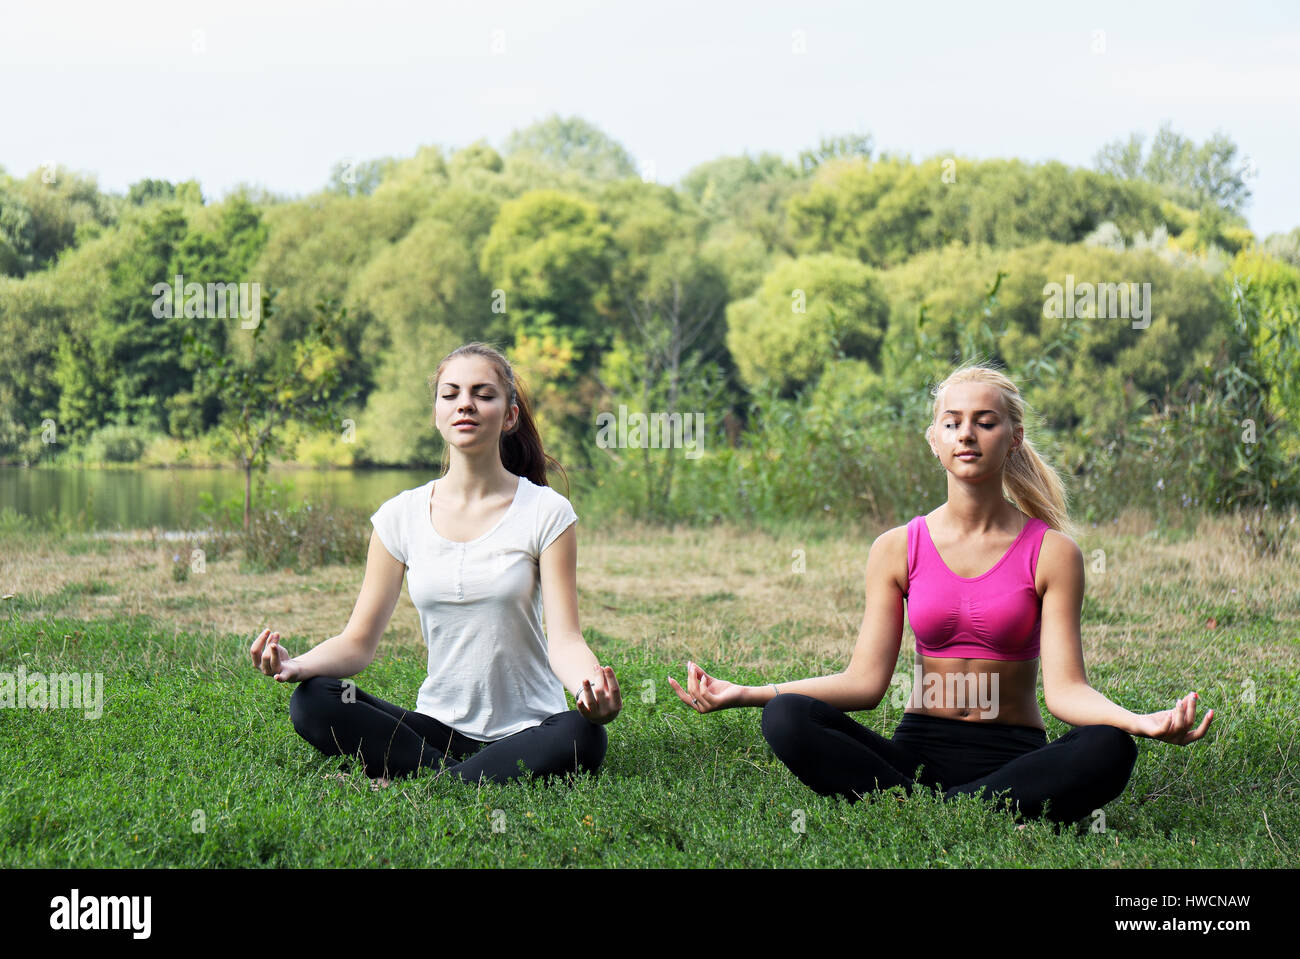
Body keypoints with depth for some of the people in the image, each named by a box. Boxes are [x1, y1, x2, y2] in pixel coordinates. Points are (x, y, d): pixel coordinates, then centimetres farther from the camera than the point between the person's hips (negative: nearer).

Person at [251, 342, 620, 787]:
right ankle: (458, 777, -22)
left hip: (526, 728, -2)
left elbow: (565, 641, -10)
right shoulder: (400, 516, 4)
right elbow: (358, 642, 3)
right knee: (310, 703, -21)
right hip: (438, 727, 2)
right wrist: (298, 664, -20)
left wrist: (591, 682, -34)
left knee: (581, 735, -36)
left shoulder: (546, 512, -3)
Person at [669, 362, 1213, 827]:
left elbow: (1063, 688, -8)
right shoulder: (898, 549, 6)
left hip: (1012, 755, -1)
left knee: (1109, 750, -34)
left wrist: (1141, 721, -30)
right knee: (786, 719, -26)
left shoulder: (1051, 553, 0)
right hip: (918, 752, 2)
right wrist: (746, 694, -12)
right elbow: (865, 680, -1)